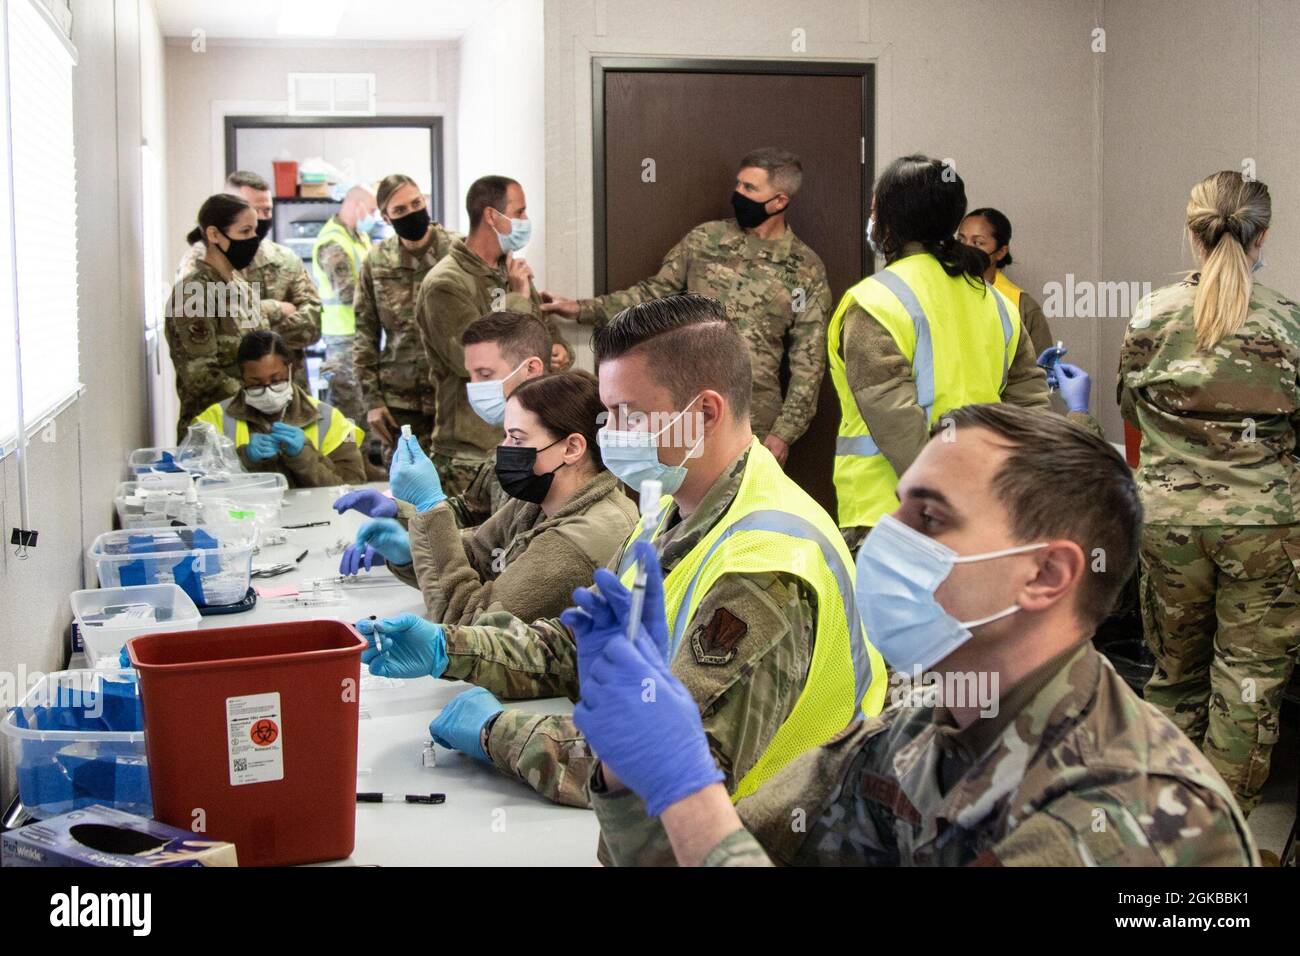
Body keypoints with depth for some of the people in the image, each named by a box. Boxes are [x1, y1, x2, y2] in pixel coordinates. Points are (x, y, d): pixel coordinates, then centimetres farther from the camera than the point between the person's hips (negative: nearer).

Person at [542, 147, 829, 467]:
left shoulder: (806, 271, -1)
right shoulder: (705, 240, 5)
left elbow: (808, 361, -2)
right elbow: (656, 291, 12)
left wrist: (785, 432, -8)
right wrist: (582, 309, 4)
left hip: (755, 421, -2)